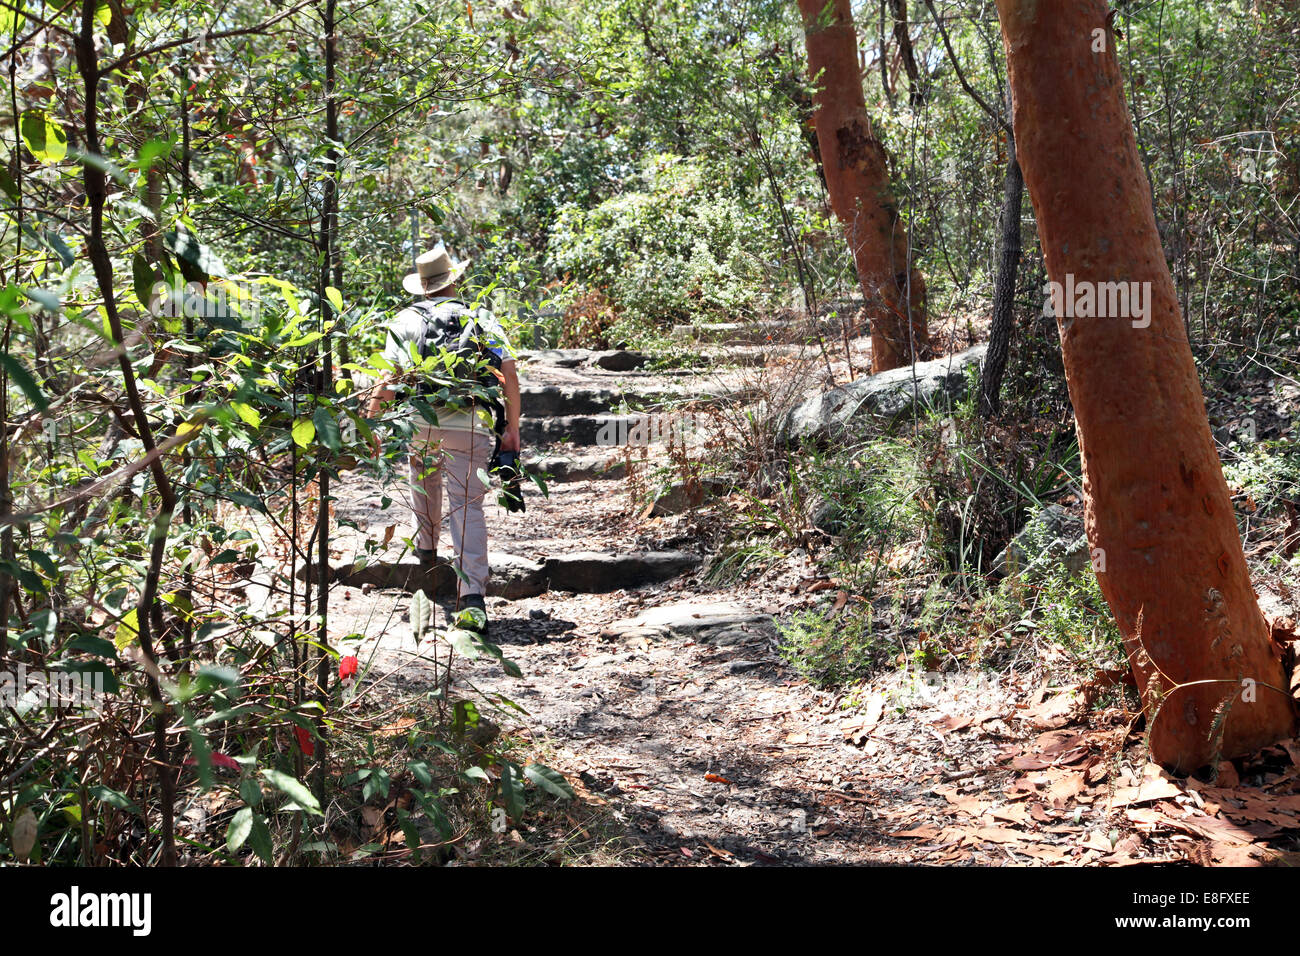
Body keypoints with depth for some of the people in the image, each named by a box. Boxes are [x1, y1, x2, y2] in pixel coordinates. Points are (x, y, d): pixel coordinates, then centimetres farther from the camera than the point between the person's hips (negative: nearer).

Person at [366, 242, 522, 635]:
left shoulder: (404, 321, 9)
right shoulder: (481, 318, 9)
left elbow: (389, 379, -1)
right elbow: (509, 375, 2)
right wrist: (512, 428, 6)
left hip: (420, 422, 1)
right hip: (470, 425, -1)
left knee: (424, 487, 30)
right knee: (467, 508, -3)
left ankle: (426, 552, 47)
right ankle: (472, 598, -13)